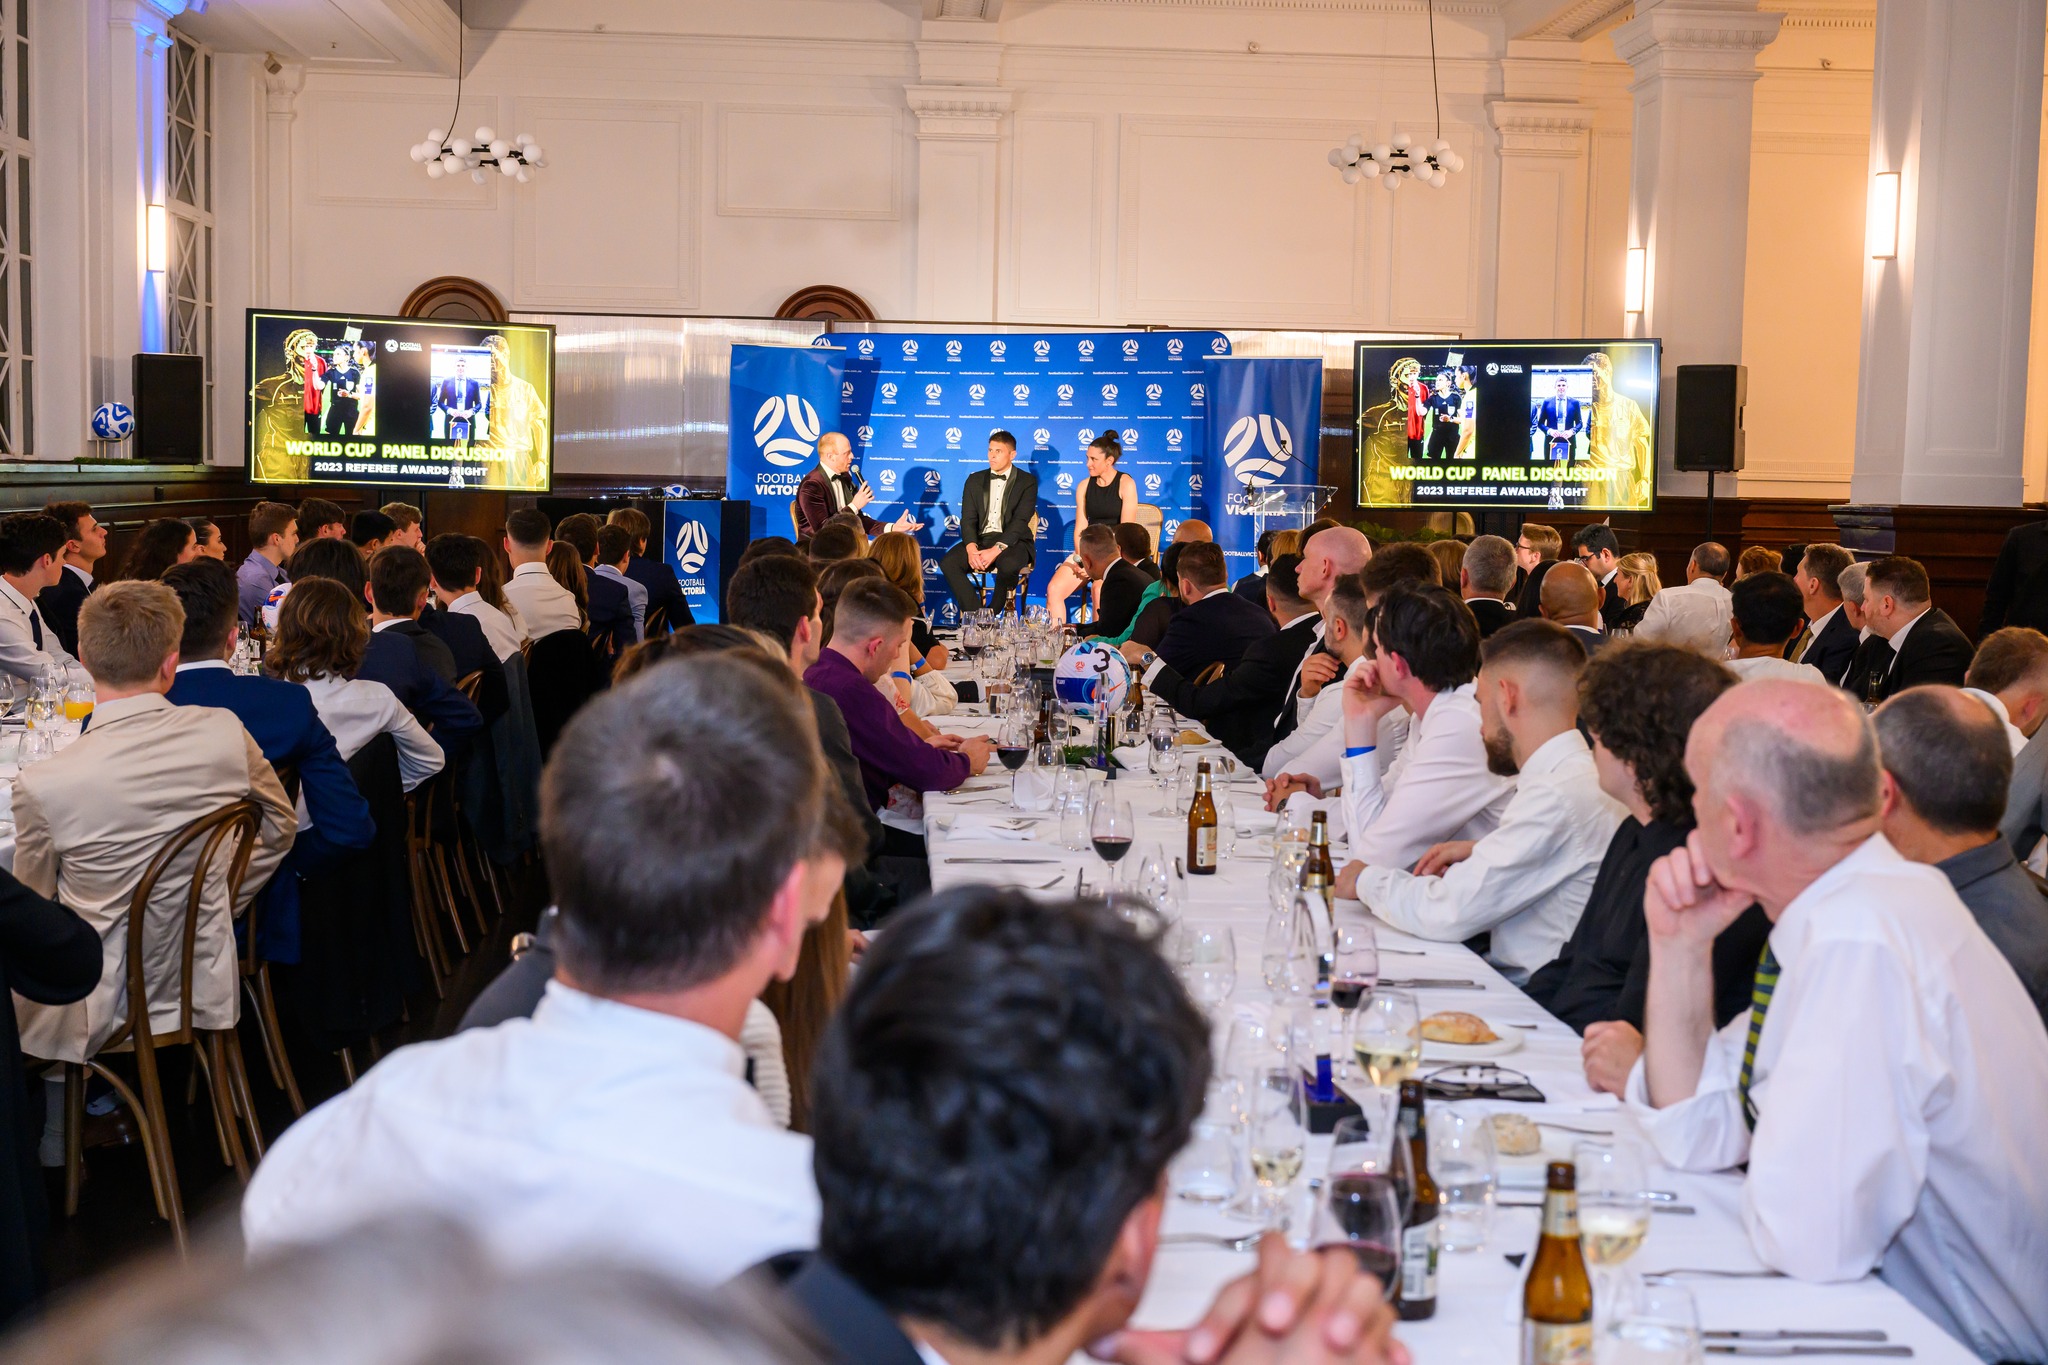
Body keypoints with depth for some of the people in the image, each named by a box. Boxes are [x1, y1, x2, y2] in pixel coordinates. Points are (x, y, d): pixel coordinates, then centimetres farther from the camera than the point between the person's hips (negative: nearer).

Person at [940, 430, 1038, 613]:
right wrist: (971, 549, -16)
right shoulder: (975, 480, 15)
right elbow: (968, 519, 5)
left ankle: (993, 613, -15)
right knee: (948, 562, -25)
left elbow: (1020, 522, -9)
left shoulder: (1028, 481, 2)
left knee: (1009, 565, -39)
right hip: (980, 539, 4)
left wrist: (995, 550, -24)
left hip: (1012, 542, -4)